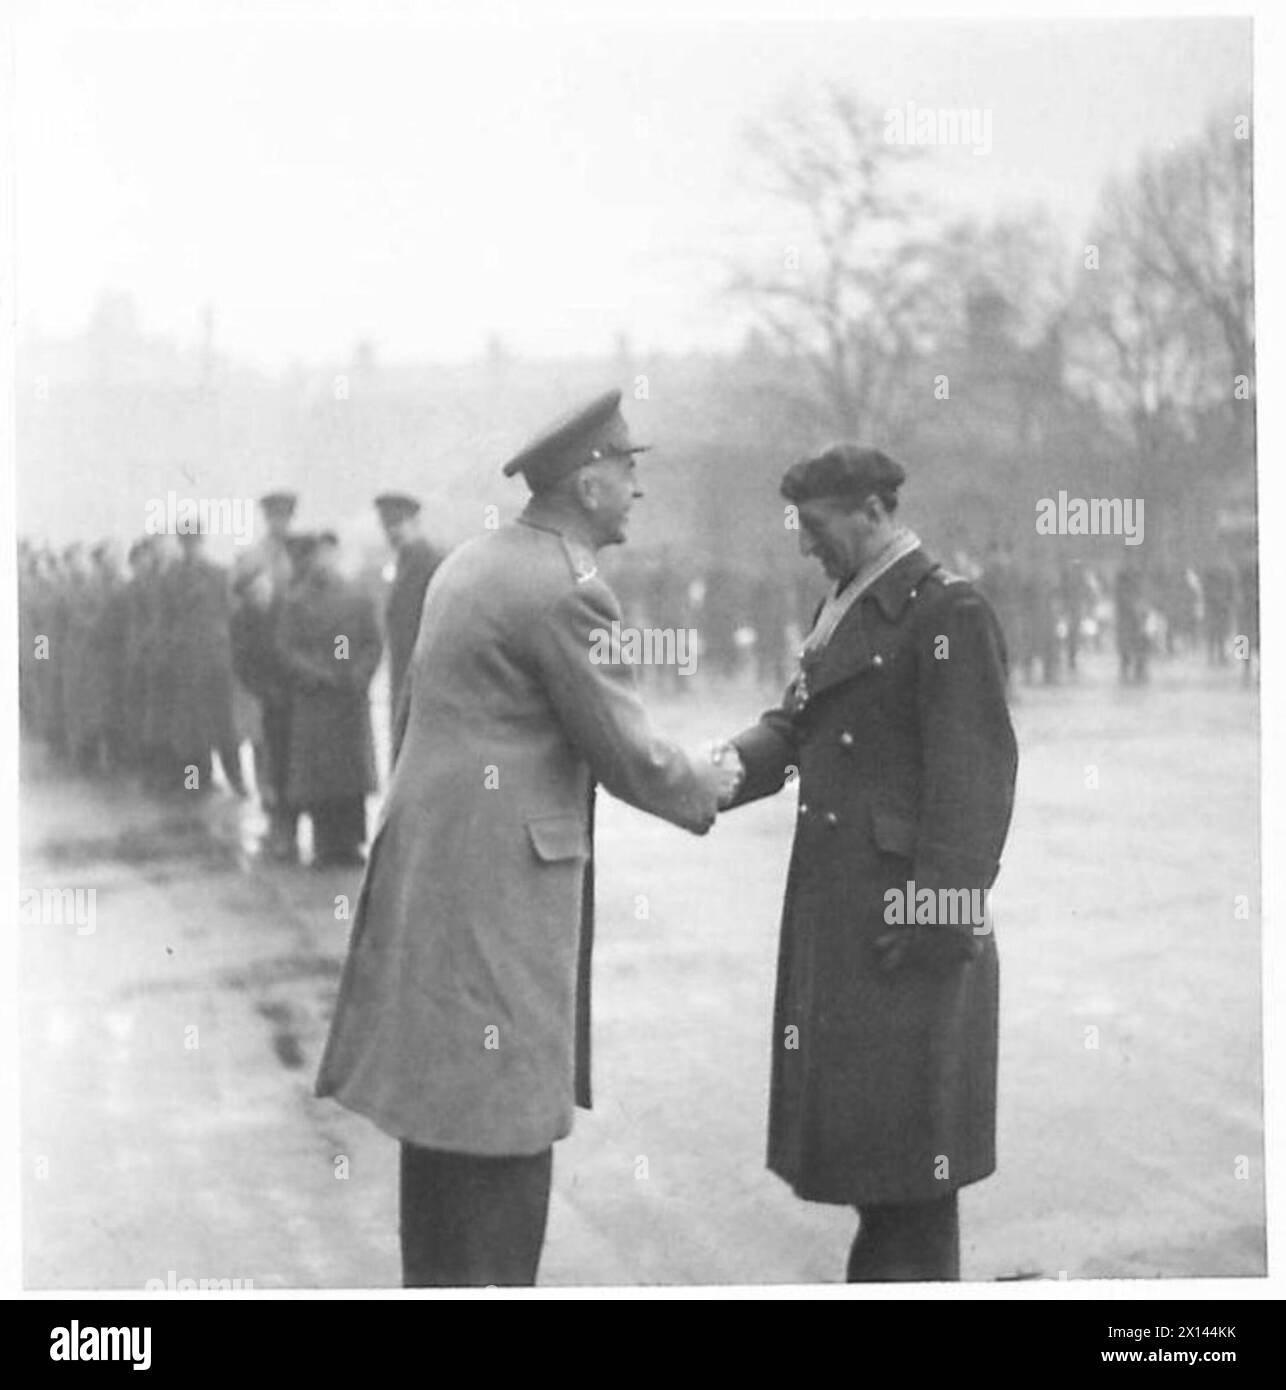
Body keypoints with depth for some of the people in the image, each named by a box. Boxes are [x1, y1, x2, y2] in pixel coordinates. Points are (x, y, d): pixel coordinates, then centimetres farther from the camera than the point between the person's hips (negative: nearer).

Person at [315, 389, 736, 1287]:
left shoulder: (470, 564, 13)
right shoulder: (566, 591, -15)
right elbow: (627, 754, -12)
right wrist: (709, 790, 6)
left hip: (429, 859, 10)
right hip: (500, 873, -10)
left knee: (442, 1096, 14)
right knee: (507, 1111, -4)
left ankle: (435, 1285, 22)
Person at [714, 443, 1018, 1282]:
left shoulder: (949, 613, -13)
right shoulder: (848, 608, 17)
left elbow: (974, 773, -17)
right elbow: (794, 727, 13)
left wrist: (939, 912, -20)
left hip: (905, 912, -9)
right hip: (839, 907, 9)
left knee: (908, 1122, -2)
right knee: (859, 1111, 15)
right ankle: (881, 1275, 26)